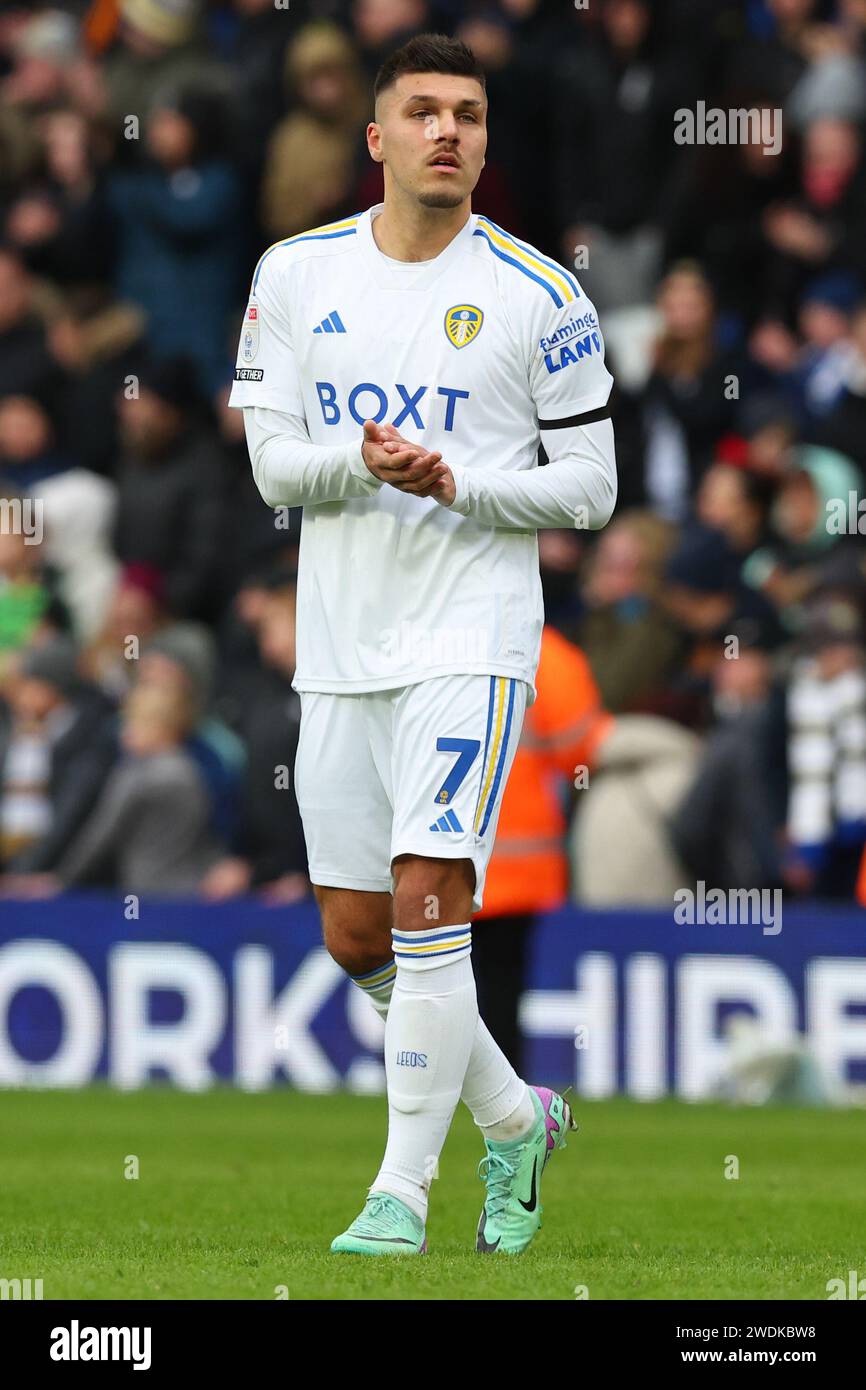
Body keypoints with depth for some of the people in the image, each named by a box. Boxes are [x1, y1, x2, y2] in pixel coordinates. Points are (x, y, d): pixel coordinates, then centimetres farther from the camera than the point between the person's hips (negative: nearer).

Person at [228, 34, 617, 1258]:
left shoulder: (538, 296, -2)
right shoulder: (296, 274, 6)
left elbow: (590, 486, 0)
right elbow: (271, 463, 3)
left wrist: (455, 481, -15)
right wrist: (361, 465, -18)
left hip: (471, 640, -4)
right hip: (338, 645, 4)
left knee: (429, 904, -16)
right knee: (357, 938, 9)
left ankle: (402, 1192, -10)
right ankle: (517, 1120, 30)